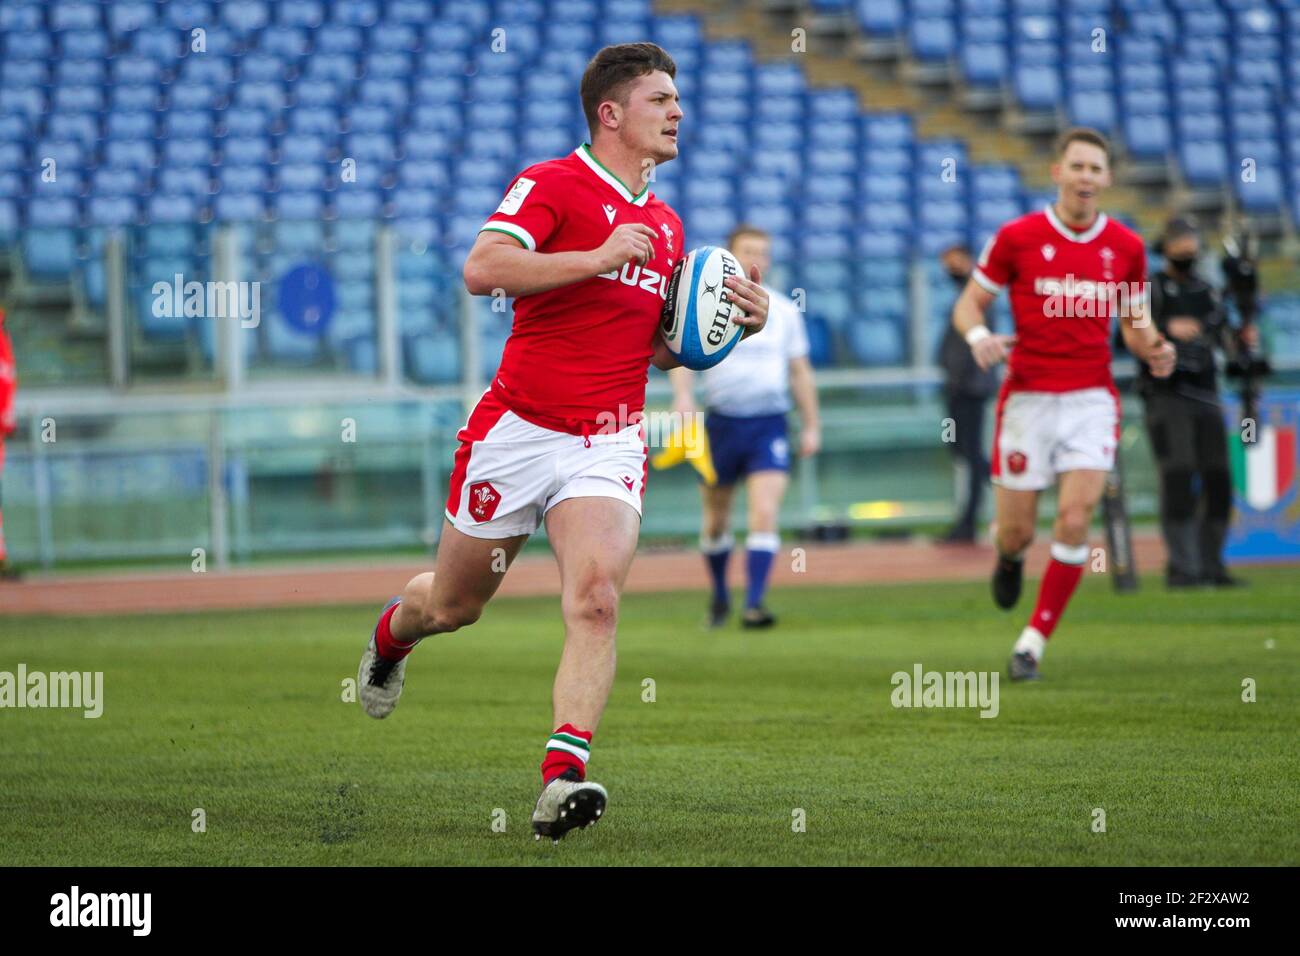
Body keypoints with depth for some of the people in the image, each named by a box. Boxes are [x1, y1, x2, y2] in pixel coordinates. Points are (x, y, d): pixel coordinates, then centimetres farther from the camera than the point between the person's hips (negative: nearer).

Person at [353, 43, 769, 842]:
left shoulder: (665, 225, 14)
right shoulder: (552, 184, -7)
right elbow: (483, 270, -23)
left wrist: (735, 324, 5)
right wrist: (599, 257, -25)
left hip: (609, 443, 3)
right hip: (518, 430, -3)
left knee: (596, 599, -21)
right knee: (453, 605, 13)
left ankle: (562, 776, -28)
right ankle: (392, 634, 49)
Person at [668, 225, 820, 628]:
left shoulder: (784, 310, 8)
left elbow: (800, 371, 15)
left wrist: (811, 425, 12)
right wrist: (683, 395, -30)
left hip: (769, 424, 0)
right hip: (722, 422, 0)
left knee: (765, 513, -16)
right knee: (716, 518, 11)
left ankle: (753, 604, -19)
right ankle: (720, 595, 32)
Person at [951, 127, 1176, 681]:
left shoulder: (1125, 247, 3)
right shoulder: (1017, 237, -4)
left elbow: (1135, 323, 14)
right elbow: (968, 303, 3)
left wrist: (1153, 350, -9)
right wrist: (979, 335, -20)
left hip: (1091, 400, 1)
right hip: (1027, 399, -1)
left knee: (1075, 521, -15)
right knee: (1017, 530, 2)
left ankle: (1034, 640, -1)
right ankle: (1010, 558, 42)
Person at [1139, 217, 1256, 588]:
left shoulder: (1207, 291, 17)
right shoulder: (1150, 289, -1)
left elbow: (1225, 339, 19)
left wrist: (1245, 338, -3)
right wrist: (1168, 329, -28)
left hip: (1205, 397, 6)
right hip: (1166, 399, -6)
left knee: (1217, 483, 2)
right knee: (1178, 479, -13)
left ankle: (1211, 565, 10)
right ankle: (1181, 567, -13)